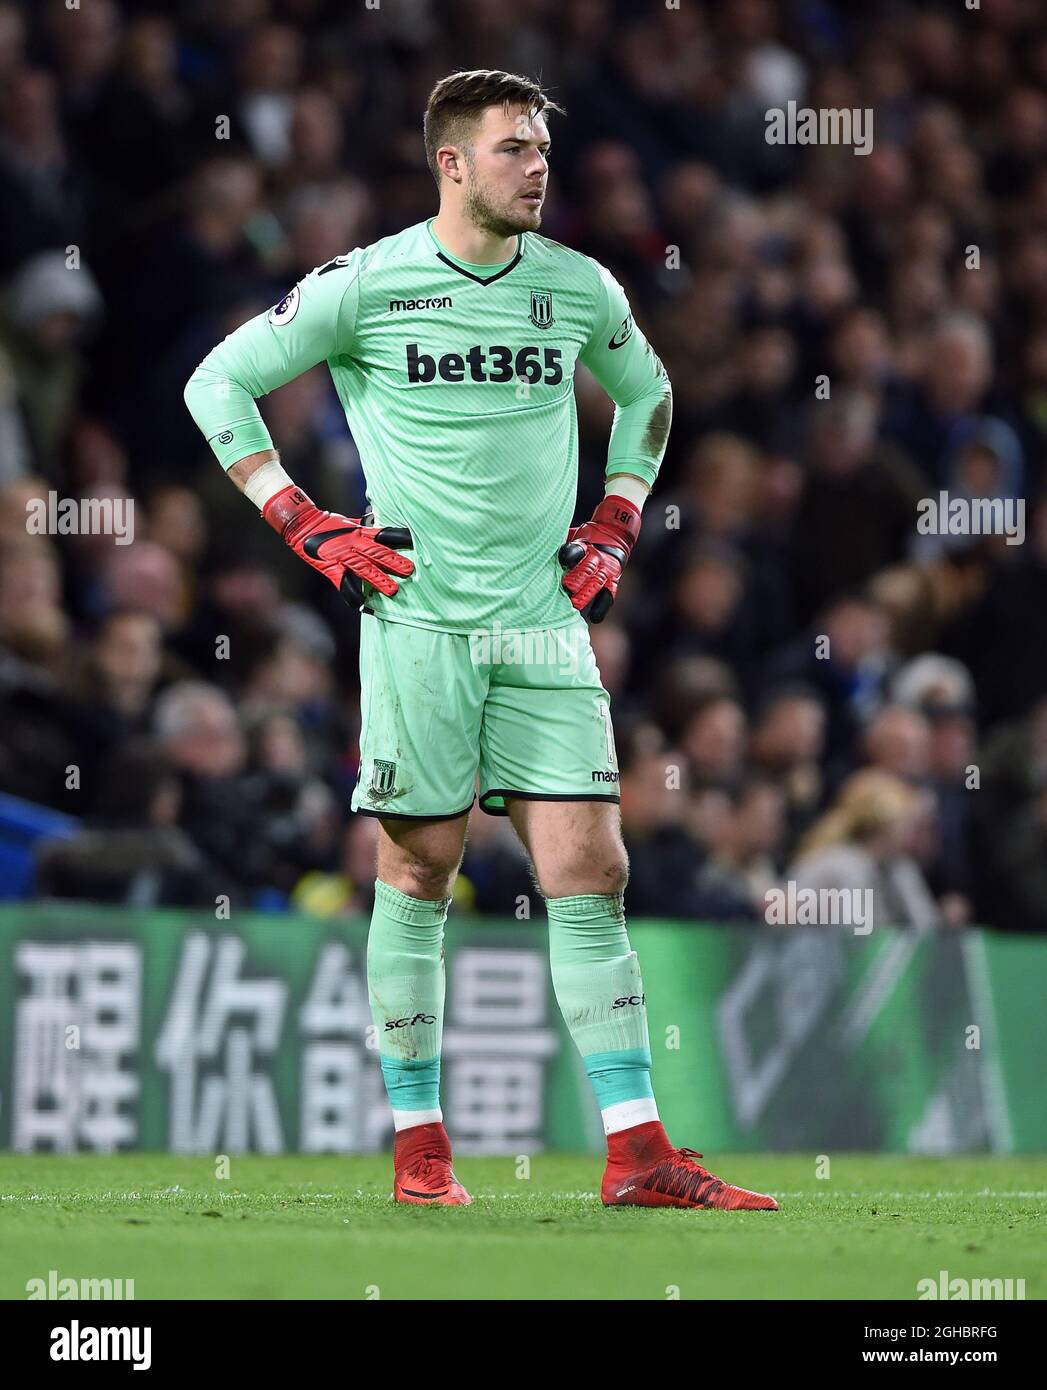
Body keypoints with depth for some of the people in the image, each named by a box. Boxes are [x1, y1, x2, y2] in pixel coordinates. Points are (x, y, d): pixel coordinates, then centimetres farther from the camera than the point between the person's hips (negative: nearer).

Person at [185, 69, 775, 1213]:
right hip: (417, 615, -3)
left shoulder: (579, 289, 6)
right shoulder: (365, 285, -4)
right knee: (418, 876, 1)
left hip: (543, 622, 3)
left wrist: (614, 528, 15)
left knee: (591, 875, -4)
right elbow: (219, 382, 4)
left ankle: (635, 1151, -6)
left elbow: (646, 394, 27)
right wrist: (308, 529, -2)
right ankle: (418, 1144, 11)